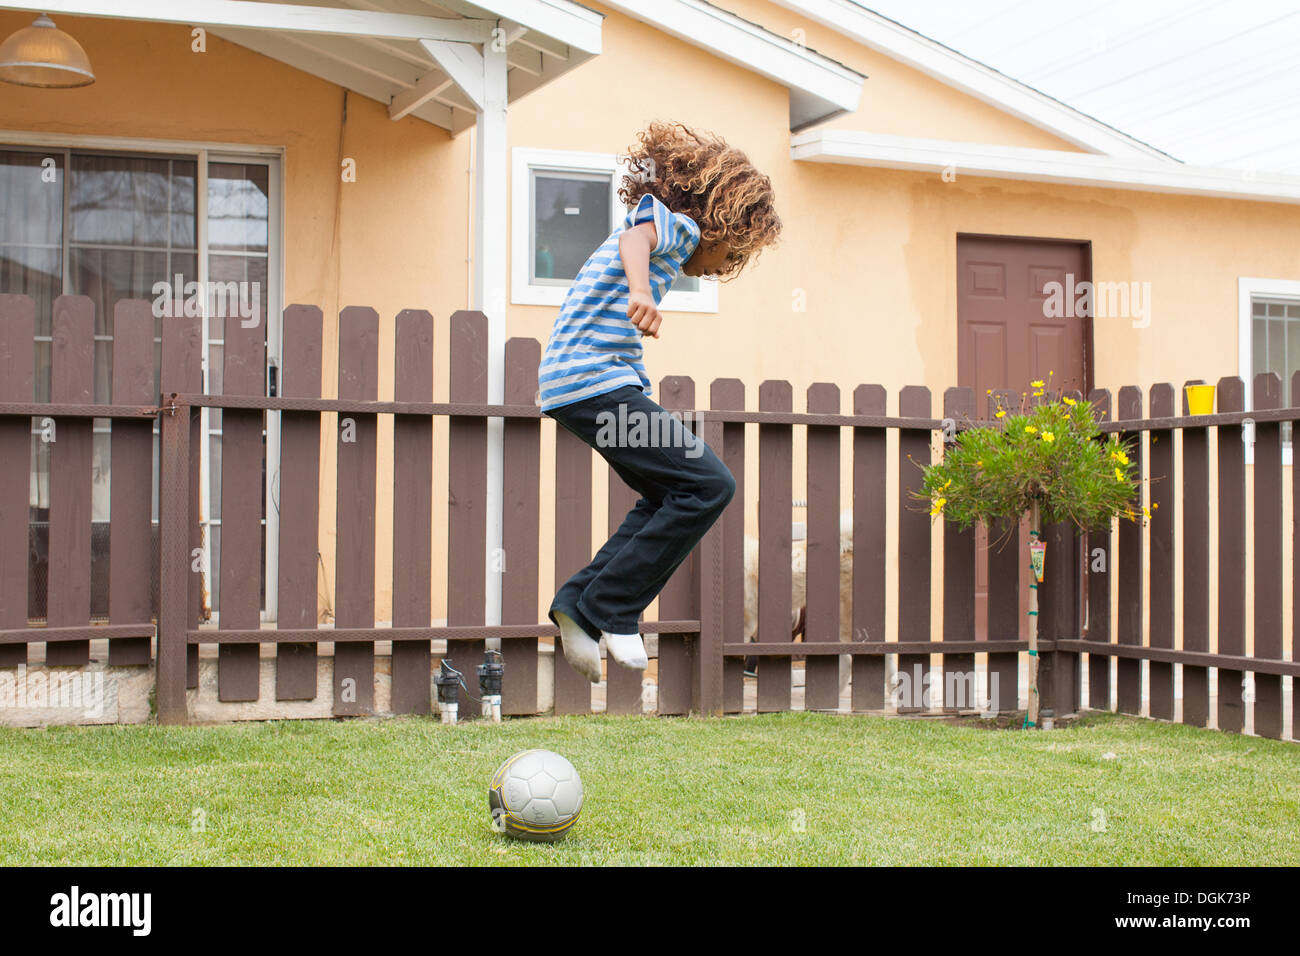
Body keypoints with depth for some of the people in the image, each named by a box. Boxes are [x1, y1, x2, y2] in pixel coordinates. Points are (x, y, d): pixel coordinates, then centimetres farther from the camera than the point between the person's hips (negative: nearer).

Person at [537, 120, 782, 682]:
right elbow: (635, 239, -23)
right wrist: (641, 291, -43)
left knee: (670, 498, 14)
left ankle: (580, 604, 7)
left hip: (568, 378, 10)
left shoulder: (658, 228, 28)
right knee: (709, 484, -12)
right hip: (597, 377, -10)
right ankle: (610, 608, -9)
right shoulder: (678, 224, -1)